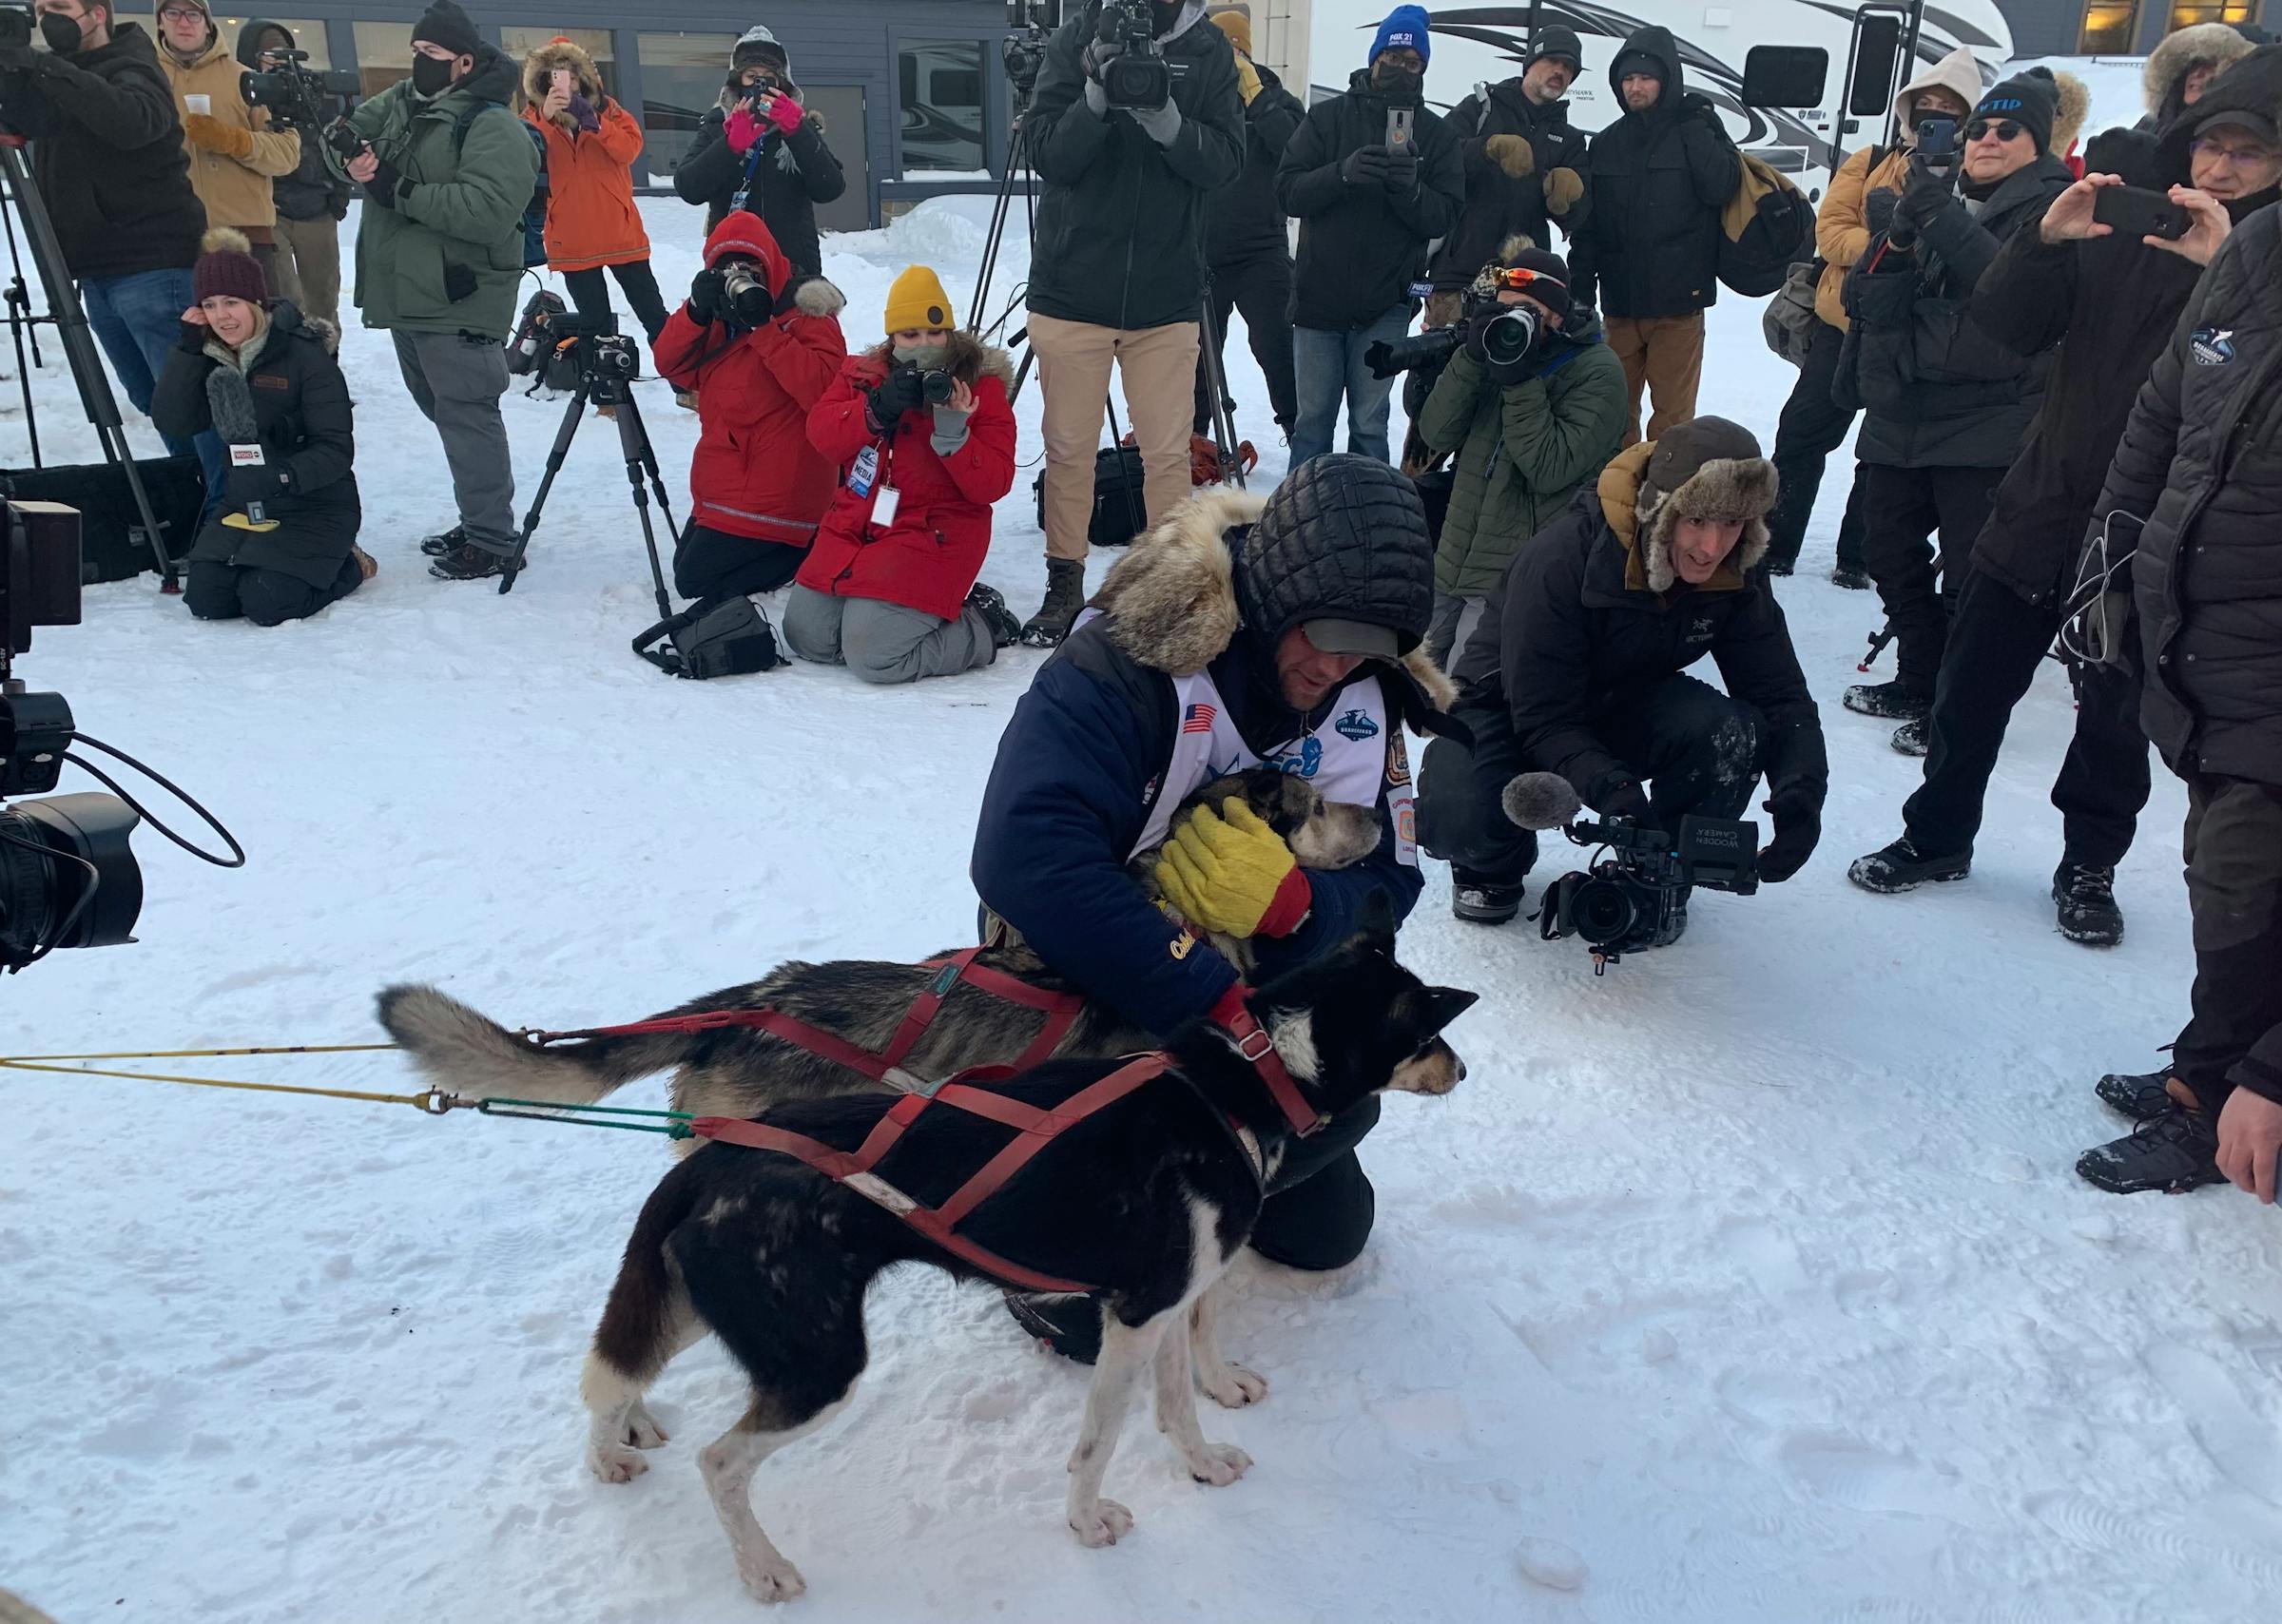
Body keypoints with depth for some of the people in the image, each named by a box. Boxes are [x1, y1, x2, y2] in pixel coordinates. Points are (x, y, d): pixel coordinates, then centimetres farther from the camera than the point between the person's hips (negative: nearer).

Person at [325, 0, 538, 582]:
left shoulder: (493, 126, -13)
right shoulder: (400, 102, 14)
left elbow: (490, 211, -25)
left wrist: (401, 192, -22)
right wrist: (348, 157, -16)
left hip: (458, 302, -9)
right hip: (407, 296, 9)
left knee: (465, 416, -9)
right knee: (441, 410, 15)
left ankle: (493, 541, -2)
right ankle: (478, 521, 27)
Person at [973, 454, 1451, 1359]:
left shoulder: (1362, 702, -10)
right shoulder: (1127, 665, -30)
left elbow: (1383, 882, -14)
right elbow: (1025, 857, -43)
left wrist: (1291, 901, -39)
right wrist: (1206, 998, -43)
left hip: (1249, 972, 6)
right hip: (1079, 976, -6)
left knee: (1326, 1230, 3)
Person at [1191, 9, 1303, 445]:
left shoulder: (1275, 98, 0)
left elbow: (1291, 143, -19)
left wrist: (1253, 92, -17)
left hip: (1260, 255, -4)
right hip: (1201, 254, 4)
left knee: (1277, 346, -10)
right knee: (1198, 350, 13)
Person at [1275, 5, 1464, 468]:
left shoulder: (1435, 134, 7)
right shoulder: (1328, 116, 5)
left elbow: (1445, 215, -1)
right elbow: (1289, 189, -5)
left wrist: (1411, 190, -21)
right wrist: (1343, 173, -23)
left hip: (1385, 305, 0)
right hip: (1318, 293, 0)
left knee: (1369, 423, 0)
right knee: (1312, 419, 5)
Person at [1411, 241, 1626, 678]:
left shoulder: (1598, 372, -8)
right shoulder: (1497, 344, 9)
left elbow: (1550, 469, -20)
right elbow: (1435, 436, -3)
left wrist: (1520, 381, -23)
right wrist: (1472, 359, -15)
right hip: (1455, 560, 7)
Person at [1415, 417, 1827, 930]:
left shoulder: (1738, 579, -15)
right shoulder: (1562, 557, -31)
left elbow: (1783, 698, -13)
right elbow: (1543, 719, -30)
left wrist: (1801, 793, -33)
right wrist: (1611, 789, -47)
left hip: (1623, 709, 4)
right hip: (1508, 710, -4)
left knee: (1738, 732, -27)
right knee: (1456, 816, -34)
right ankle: (1496, 865, 7)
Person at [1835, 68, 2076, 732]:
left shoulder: (2053, 205, -1)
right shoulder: (1933, 193, 14)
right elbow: (1864, 300, 8)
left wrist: (1945, 223, -28)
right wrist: (1895, 244, -12)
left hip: (1986, 425, -6)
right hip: (1901, 415, 6)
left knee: (1970, 574, -6)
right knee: (1890, 552, 14)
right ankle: (1919, 683, 30)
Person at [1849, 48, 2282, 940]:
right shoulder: (2124, 227, 3)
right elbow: (2006, 325, -3)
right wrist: (2045, 242, -20)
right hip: (2039, 510, 3)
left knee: (2117, 719, 10)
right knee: (1969, 694, 10)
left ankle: (2089, 867, 28)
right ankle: (1937, 836, 27)